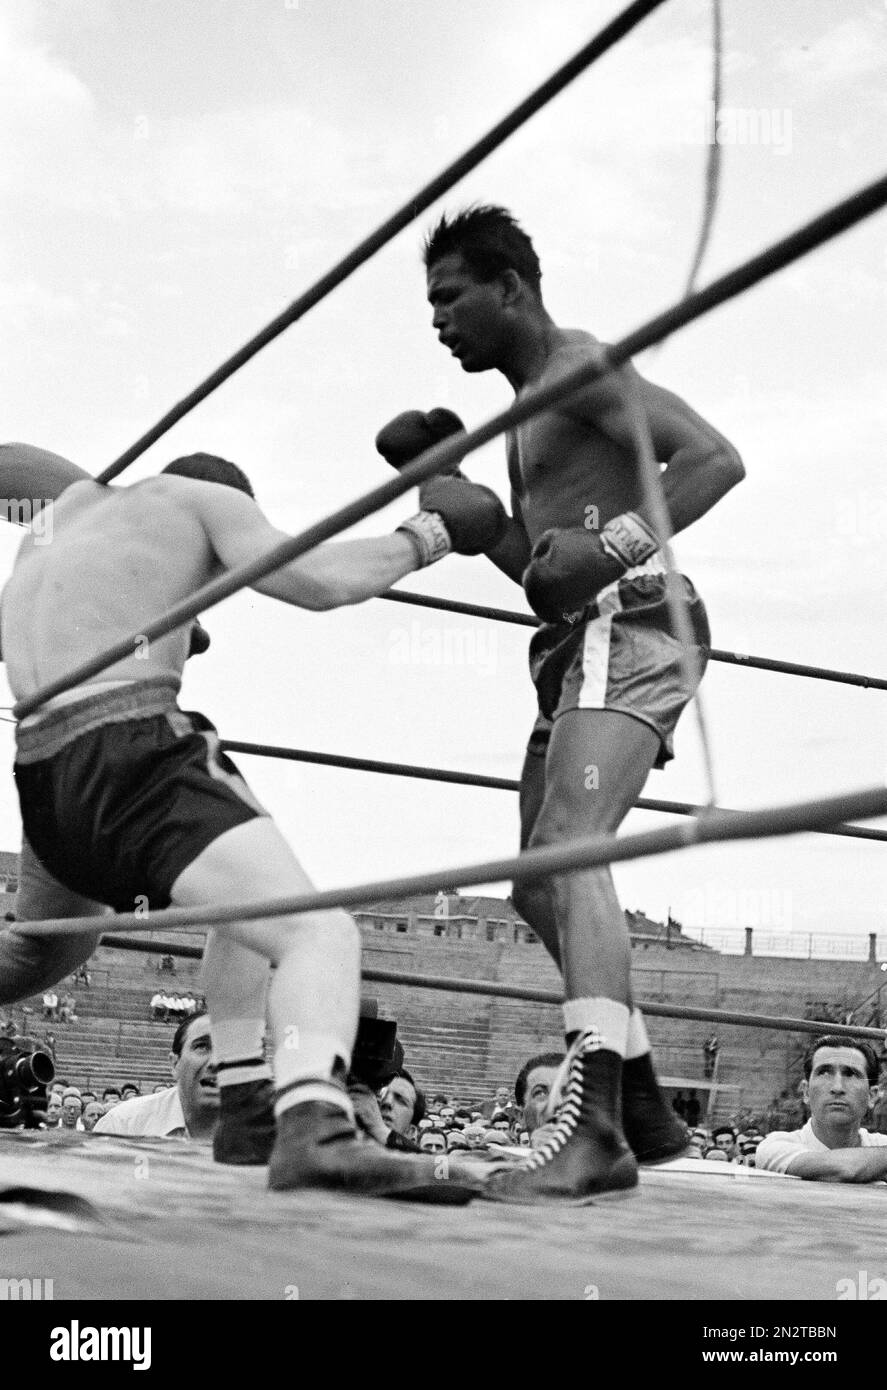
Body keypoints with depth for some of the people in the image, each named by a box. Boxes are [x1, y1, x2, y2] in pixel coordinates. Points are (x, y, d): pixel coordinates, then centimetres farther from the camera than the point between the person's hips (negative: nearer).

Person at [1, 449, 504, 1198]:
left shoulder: (72, 501, 31)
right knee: (321, 934, -19)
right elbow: (317, 578, -3)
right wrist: (427, 535, 13)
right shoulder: (204, 496, 13)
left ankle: (247, 1110, 19)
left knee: (255, 902, 30)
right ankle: (314, 1129, -46)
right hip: (132, 764, -7)